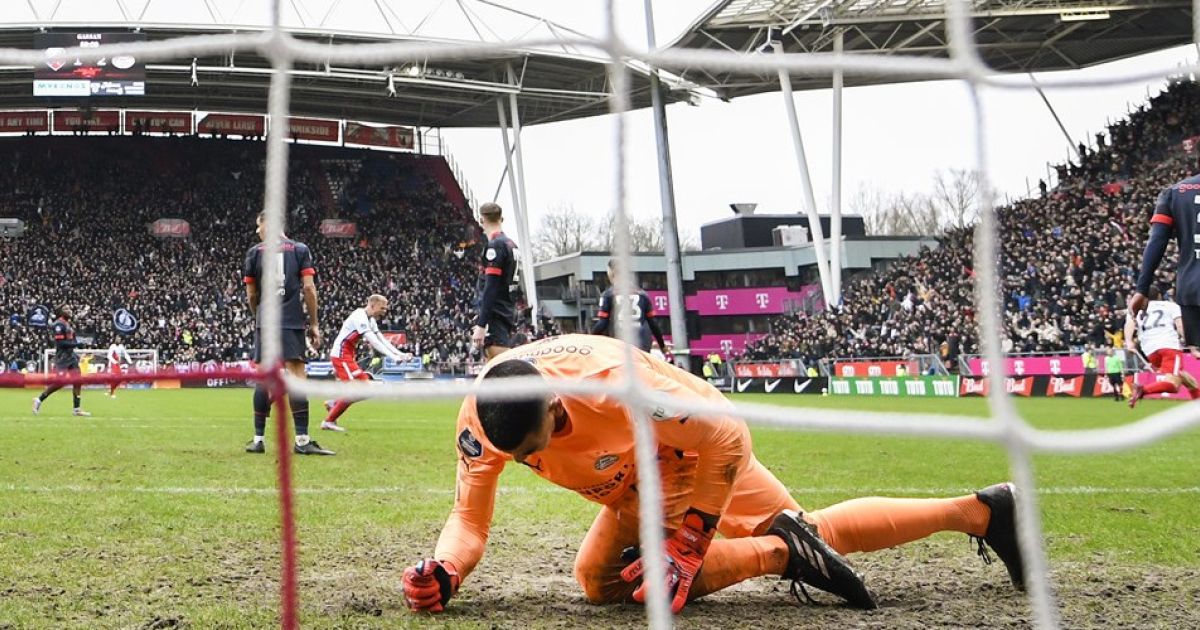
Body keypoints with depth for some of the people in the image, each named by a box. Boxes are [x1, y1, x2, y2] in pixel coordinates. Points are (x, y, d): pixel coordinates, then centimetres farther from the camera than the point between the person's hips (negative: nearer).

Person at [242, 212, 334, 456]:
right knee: (297, 376, -7)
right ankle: (302, 439, -13)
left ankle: (258, 439, 9)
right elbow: (309, 288, -3)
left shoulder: (255, 252, 7)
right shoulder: (300, 249, 5)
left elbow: (251, 294, 9)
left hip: (265, 324, 2)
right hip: (293, 323, -2)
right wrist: (314, 323, 3)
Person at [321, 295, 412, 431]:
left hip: (348, 356, 10)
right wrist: (394, 357, -33)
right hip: (341, 355, -10)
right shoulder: (359, 317, -20)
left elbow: (382, 340, 11)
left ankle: (334, 403, 15)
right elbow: (373, 341, -28)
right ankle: (329, 421, -9)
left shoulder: (370, 320, 11)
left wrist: (400, 354, 0)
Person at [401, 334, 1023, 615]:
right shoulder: (479, 421, -24)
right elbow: (470, 516, -15)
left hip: (700, 452, -7)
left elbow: (725, 439, -31)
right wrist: (442, 571, -37)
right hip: (635, 486, 7)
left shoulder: (613, 384, -42)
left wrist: (687, 545, -28)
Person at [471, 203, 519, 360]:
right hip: (508, 312, 9)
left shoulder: (495, 245, -13)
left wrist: (481, 325, -21)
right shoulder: (511, 245, 15)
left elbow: (490, 288, -19)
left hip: (496, 316, -9)